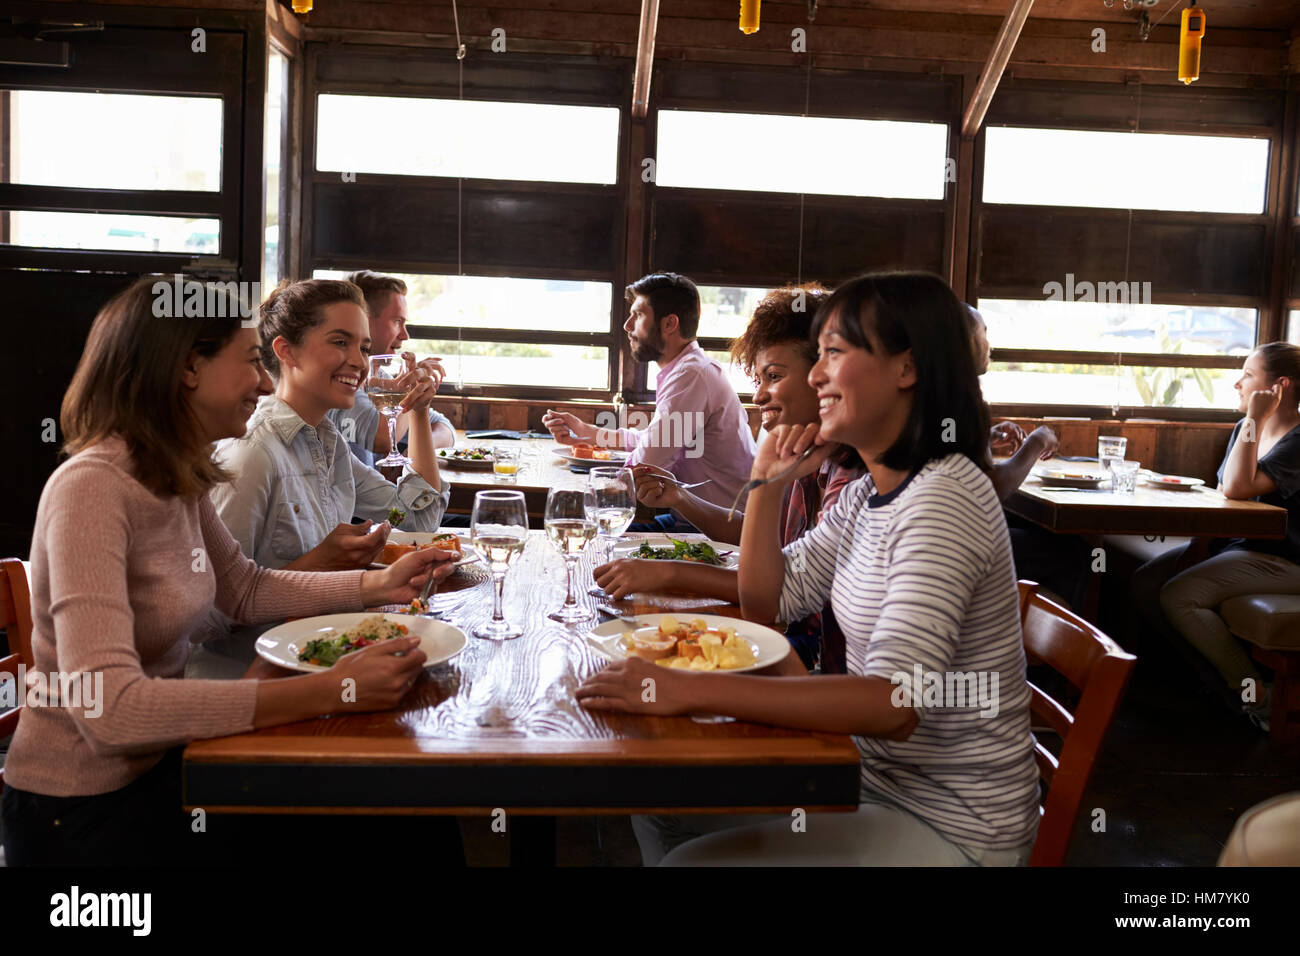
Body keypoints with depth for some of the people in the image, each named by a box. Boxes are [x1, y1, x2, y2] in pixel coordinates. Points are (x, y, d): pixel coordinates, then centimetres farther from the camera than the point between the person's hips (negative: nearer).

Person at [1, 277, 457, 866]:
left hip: (159, 761, 7)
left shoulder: (180, 478, 1)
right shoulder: (94, 487, -26)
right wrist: (330, 691, -38)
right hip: (83, 813, -7)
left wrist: (380, 585, 0)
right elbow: (108, 707, -35)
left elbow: (244, 590, 14)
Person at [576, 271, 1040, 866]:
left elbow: (897, 703, -34)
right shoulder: (870, 492, 6)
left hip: (950, 826, -8)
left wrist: (690, 690, -38)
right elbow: (766, 603, 11)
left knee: (689, 859, -17)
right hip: (876, 770, 9)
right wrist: (767, 484, -3)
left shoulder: (944, 499, -24)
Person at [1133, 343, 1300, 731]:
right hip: (1230, 543, 9)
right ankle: (1213, 674, 6)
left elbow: (1238, 488, -29)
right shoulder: (1246, 429, 11)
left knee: (1178, 596, -25)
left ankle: (1255, 694, -8)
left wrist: (1254, 418, -24)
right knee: (1145, 581, -5)